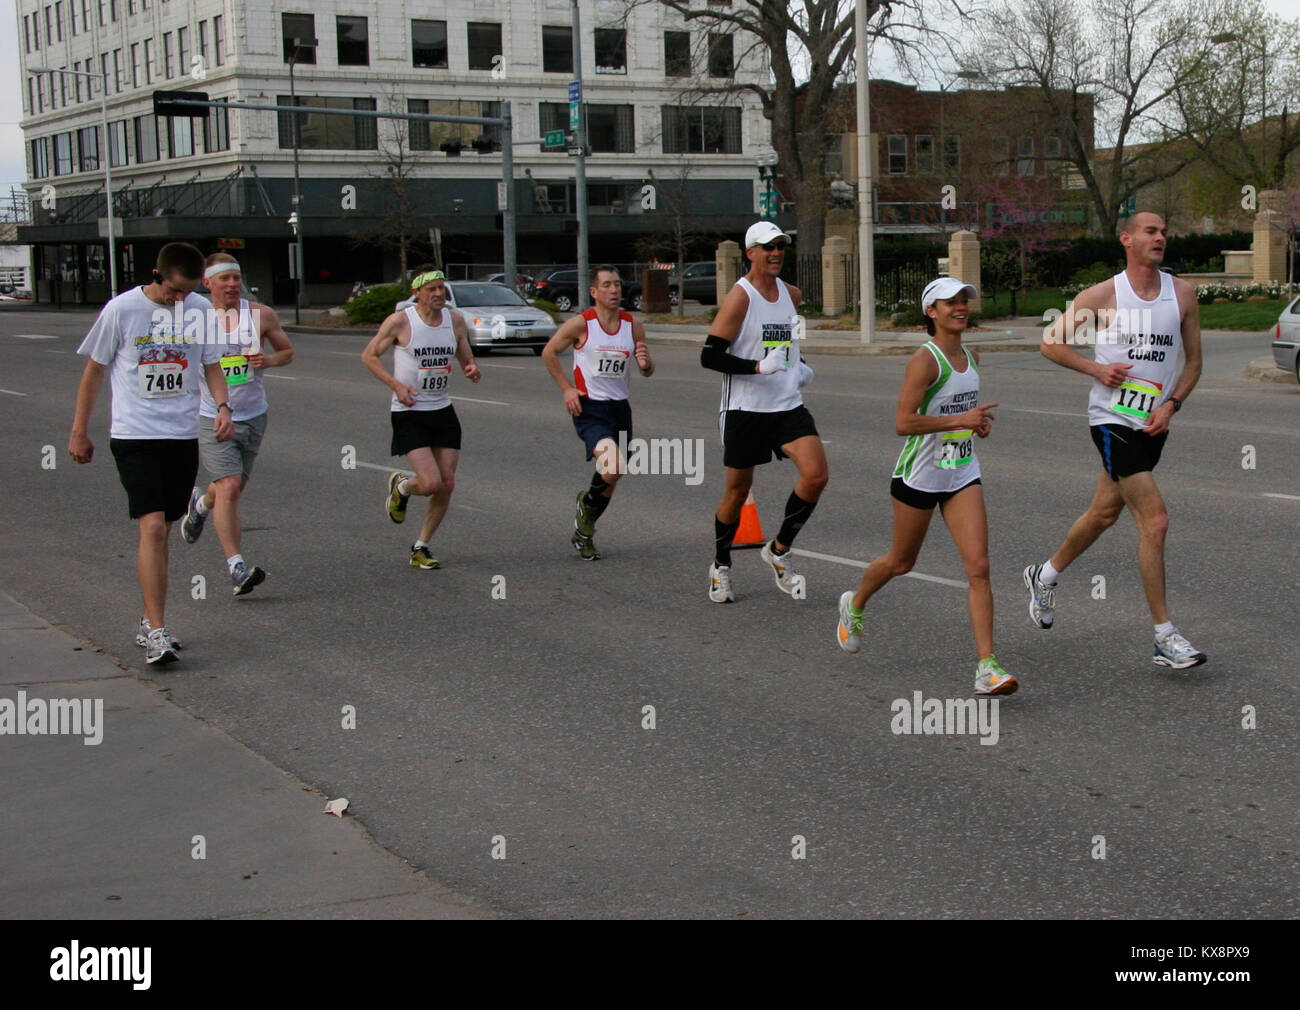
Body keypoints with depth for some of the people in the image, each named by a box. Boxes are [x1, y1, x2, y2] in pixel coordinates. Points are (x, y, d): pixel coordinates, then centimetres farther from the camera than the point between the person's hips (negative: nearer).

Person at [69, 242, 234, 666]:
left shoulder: (199, 309, 4)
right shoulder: (122, 309, -6)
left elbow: (211, 365, 15)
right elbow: (94, 369, 3)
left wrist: (222, 406, -5)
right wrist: (79, 431, 5)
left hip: (183, 435, 4)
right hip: (134, 435, -4)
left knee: (161, 531, 11)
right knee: (152, 527, -16)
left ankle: (149, 622, 24)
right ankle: (156, 632, -16)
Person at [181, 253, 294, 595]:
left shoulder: (262, 315, 0)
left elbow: (287, 351, 11)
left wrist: (269, 359, -10)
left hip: (252, 416, 4)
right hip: (210, 417, -4)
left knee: (233, 488, 17)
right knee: (229, 485, -18)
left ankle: (201, 504, 54)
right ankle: (236, 567, -15)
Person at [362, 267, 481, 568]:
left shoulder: (456, 320, 3)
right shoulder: (400, 322, -10)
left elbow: (466, 359, 13)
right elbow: (369, 355, -1)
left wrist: (472, 370, -12)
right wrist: (396, 385, -15)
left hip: (443, 411, 5)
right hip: (409, 412, -5)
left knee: (447, 485, 0)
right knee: (431, 483, -16)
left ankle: (420, 548, 17)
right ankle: (400, 486, 21)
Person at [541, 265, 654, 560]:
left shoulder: (633, 326, 3)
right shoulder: (580, 324, -9)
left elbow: (648, 372, 11)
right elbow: (549, 352, 3)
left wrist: (645, 364, -13)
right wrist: (566, 388, -4)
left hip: (620, 408, 5)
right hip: (589, 408, -5)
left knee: (611, 481, 12)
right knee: (613, 466, -27)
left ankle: (583, 533, 33)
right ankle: (587, 501, 5)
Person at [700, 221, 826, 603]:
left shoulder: (791, 294, 10)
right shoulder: (739, 297, -11)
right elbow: (709, 356, -15)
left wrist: (796, 367, 14)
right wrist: (758, 366, -24)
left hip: (788, 406, 5)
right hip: (745, 409, -5)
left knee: (816, 475, -14)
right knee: (737, 490, 5)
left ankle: (779, 550, 6)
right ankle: (721, 567, 27)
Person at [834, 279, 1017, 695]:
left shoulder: (970, 357, 8)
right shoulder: (925, 360, -15)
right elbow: (903, 422, -22)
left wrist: (980, 421, 6)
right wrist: (960, 420, -26)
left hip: (963, 474, 6)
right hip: (920, 474, -5)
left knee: (979, 567, -9)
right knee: (901, 562, 13)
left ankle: (986, 667, -11)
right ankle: (854, 605, 45)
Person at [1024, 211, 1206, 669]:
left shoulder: (1182, 293, 4)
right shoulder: (1101, 295, -6)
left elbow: (1193, 360, 10)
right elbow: (1050, 343, 1)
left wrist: (1171, 404, -5)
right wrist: (1095, 368, -12)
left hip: (1152, 424, 5)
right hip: (1112, 420, -5)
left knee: (1104, 513, 19)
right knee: (1154, 520, -14)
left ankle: (1045, 576, 44)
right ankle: (1165, 637, -9)